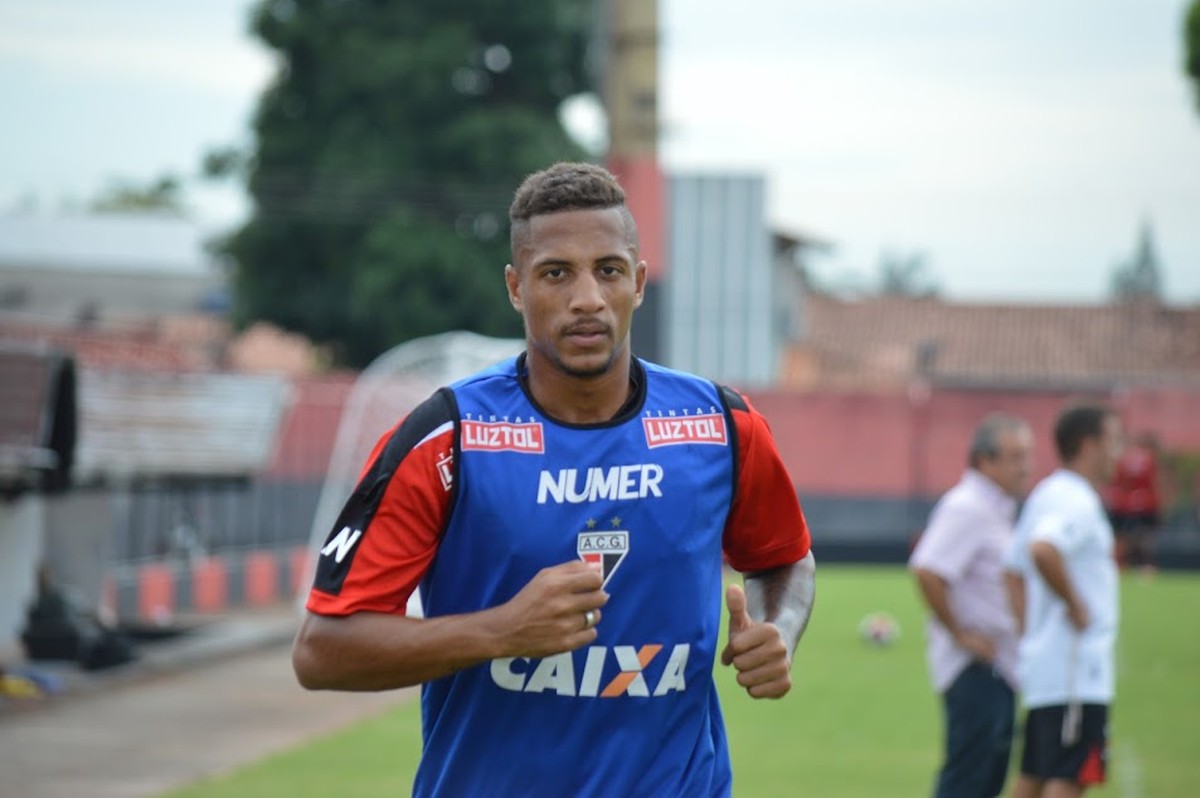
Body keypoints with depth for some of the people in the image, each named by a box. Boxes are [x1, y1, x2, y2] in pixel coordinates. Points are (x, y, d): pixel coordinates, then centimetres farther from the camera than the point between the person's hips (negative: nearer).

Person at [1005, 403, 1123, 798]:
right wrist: (1075, 605, -22)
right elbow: (1043, 550, -34)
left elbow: (1015, 569, 19)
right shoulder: (1077, 502, -15)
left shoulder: (1045, 495, 16)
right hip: (1075, 670, -10)